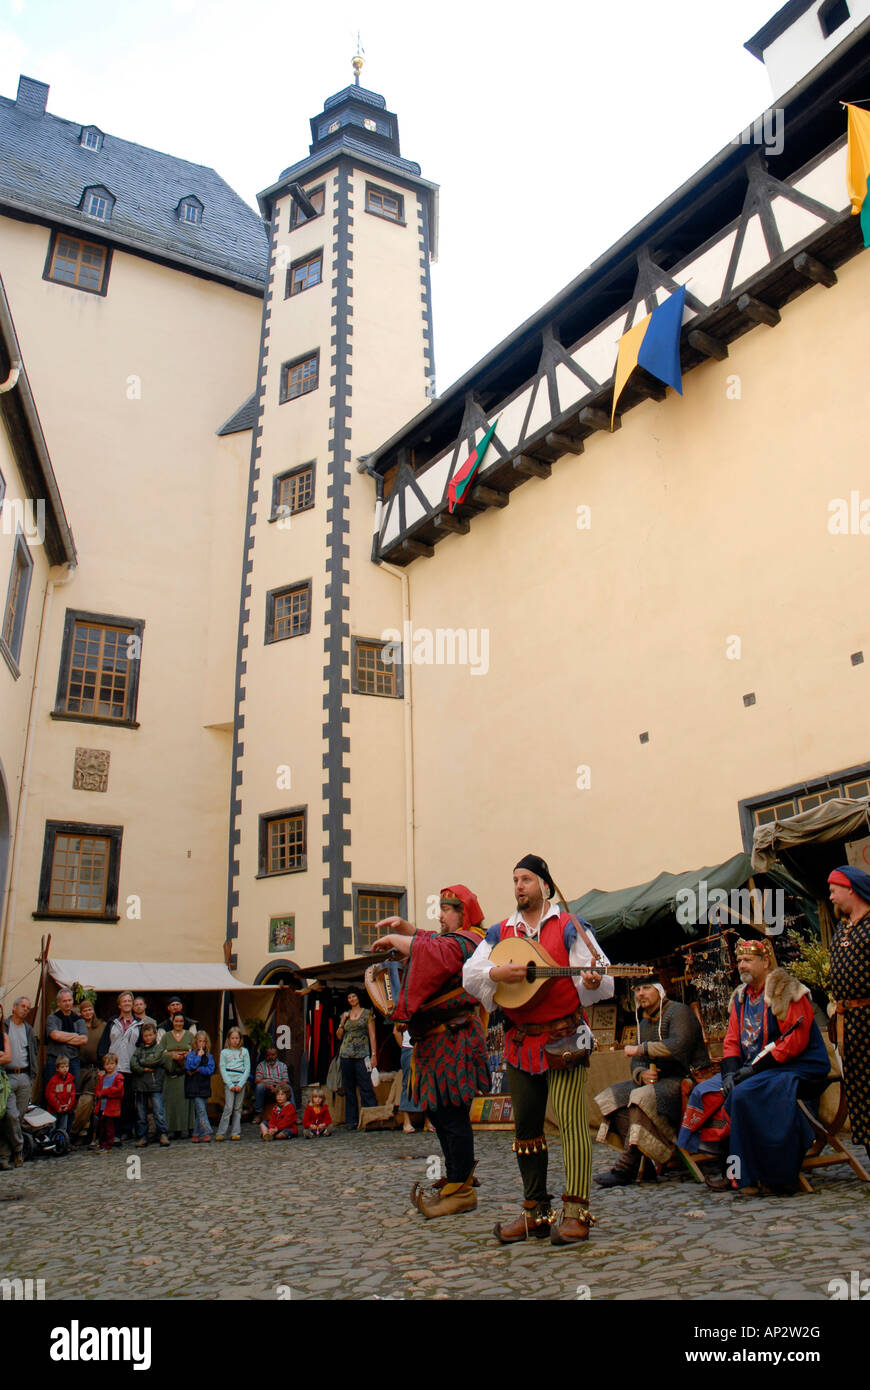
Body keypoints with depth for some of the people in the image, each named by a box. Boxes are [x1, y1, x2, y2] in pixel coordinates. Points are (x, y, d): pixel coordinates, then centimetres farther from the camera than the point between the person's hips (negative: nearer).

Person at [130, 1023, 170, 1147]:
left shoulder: (159, 1048, 6)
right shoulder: (139, 1049, 14)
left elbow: (154, 1061, -11)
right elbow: (133, 1064, -1)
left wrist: (141, 1062, -1)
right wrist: (144, 1069, -14)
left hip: (155, 1085, -3)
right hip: (140, 1085, 3)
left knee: (159, 1112, -7)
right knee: (141, 1113, 7)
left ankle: (163, 1135, 0)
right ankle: (142, 1137, 16)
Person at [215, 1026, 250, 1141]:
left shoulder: (244, 1051, 9)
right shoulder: (224, 1052, 7)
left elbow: (247, 1069, 5)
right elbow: (222, 1069, 1)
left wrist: (240, 1084, -6)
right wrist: (230, 1084, -8)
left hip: (241, 1082, 2)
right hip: (229, 1082, -2)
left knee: (238, 1108, 3)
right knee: (229, 1107, -10)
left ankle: (236, 1133, 8)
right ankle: (220, 1133, -5)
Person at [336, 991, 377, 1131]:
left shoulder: (367, 1013, 5)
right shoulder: (345, 1015, 15)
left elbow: (372, 1035, 1)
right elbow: (339, 1036, 14)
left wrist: (373, 1054, -6)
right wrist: (343, 1021, 0)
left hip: (362, 1055, -4)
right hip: (346, 1055, 4)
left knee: (366, 1088, -9)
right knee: (349, 1089, 5)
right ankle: (351, 1120, 11)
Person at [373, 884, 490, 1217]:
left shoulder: (463, 942, -13)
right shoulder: (456, 940, 19)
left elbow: (429, 951, -28)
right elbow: (427, 940, 29)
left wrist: (394, 939, -14)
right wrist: (402, 927, 11)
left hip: (453, 1039, -11)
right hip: (440, 1040, 11)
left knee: (452, 1114, -7)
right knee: (438, 1110, 16)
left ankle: (460, 1190, 1)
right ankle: (456, 1179, 28)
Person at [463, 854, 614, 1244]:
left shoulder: (570, 927, 0)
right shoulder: (500, 933, 12)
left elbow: (600, 979, -7)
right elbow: (469, 975, 5)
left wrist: (592, 981, -30)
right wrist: (496, 973, -15)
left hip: (563, 1038, -4)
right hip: (519, 1041, 5)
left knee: (570, 1119, -10)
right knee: (526, 1125, 9)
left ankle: (576, 1212, -3)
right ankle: (536, 1212, 20)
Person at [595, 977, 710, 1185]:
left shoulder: (678, 1011, -7)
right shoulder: (644, 1022, 18)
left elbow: (678, 1046, -26)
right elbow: (636, 1063, 14)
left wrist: (640, 1049, -19)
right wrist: (642, 1074, -11)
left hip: (687, 1080, -9)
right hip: (657, 1081, 9)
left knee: (642, 1097, -32)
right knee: (613, 1096, -7)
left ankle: (625, 1169, -29)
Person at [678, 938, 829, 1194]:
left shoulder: (787, 991, -9)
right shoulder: (740, 996, 14)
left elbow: (795, 1041, -17)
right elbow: (732, 1040, 12)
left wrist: (753, 1068, -19)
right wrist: (730, 1072, -9)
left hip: (794, 1067, -8)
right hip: (752, 1070, 8)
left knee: (743, 1094, -30)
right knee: (707, 1093, -10)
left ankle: (747, 1175, -18)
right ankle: (724, 1168, -7)